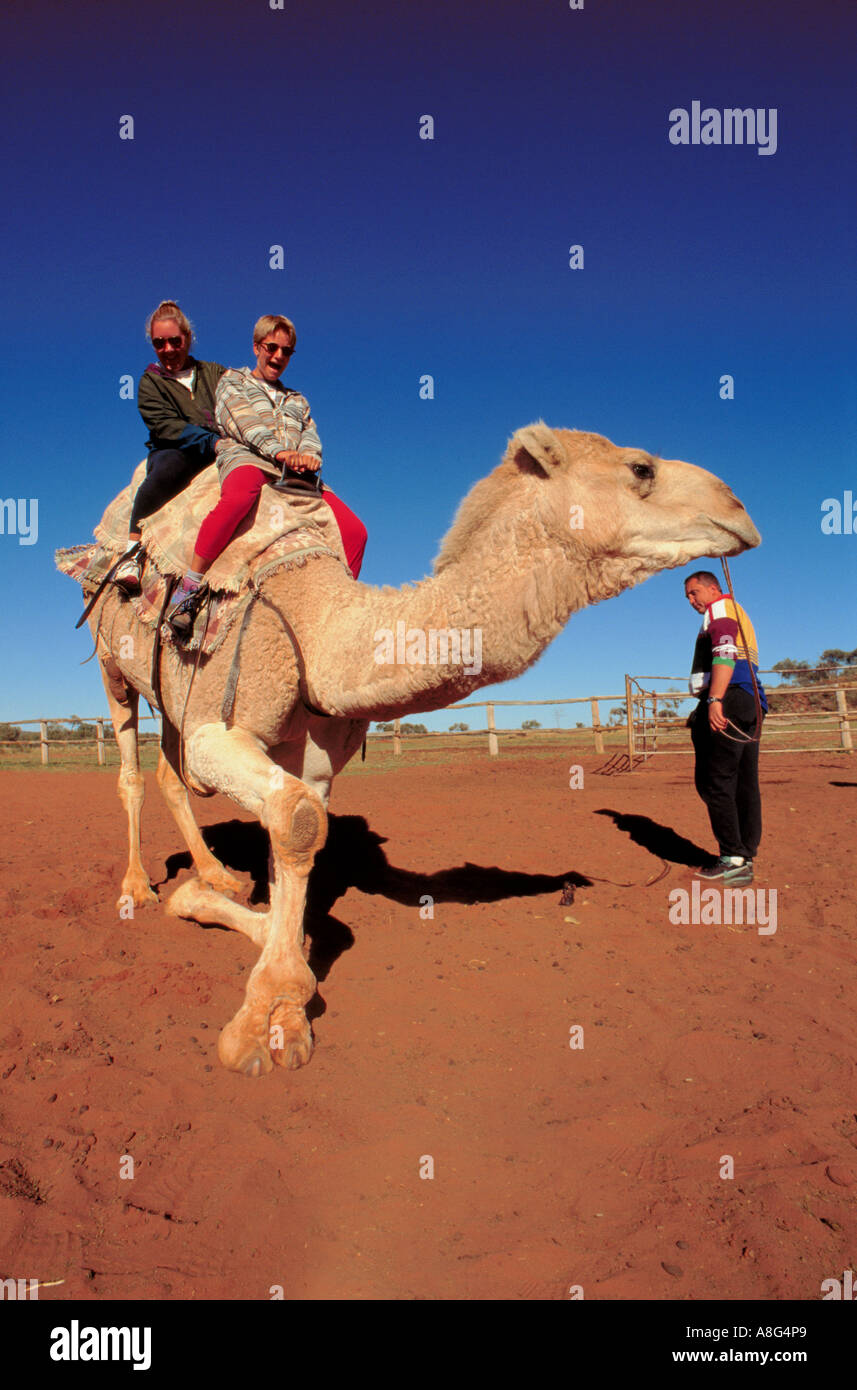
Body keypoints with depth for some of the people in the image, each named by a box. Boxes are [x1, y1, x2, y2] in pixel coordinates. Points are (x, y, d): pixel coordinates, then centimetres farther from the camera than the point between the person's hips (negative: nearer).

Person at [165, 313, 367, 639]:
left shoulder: (297, 401, 36)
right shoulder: (233, 381, 23)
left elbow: (311, 436, 18)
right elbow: (245, 422, 3)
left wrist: (308, 455, -8)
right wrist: (279, 451, -15)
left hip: (295, 474, 5)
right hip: (246, 459, -5)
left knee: (354, 530, -17)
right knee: (239, 496, -43)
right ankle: (190, 586, -39)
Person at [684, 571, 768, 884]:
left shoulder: (721, 607, 1)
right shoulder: (737, 613, 30)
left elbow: (725, 653, -16)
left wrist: (715, 699, -26)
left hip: (729, 700, -10)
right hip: (750, 705, 10)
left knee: (714, 781, -9)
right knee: (745, 784, 6)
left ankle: (733, 858, -11)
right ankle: (745, 859, 8)